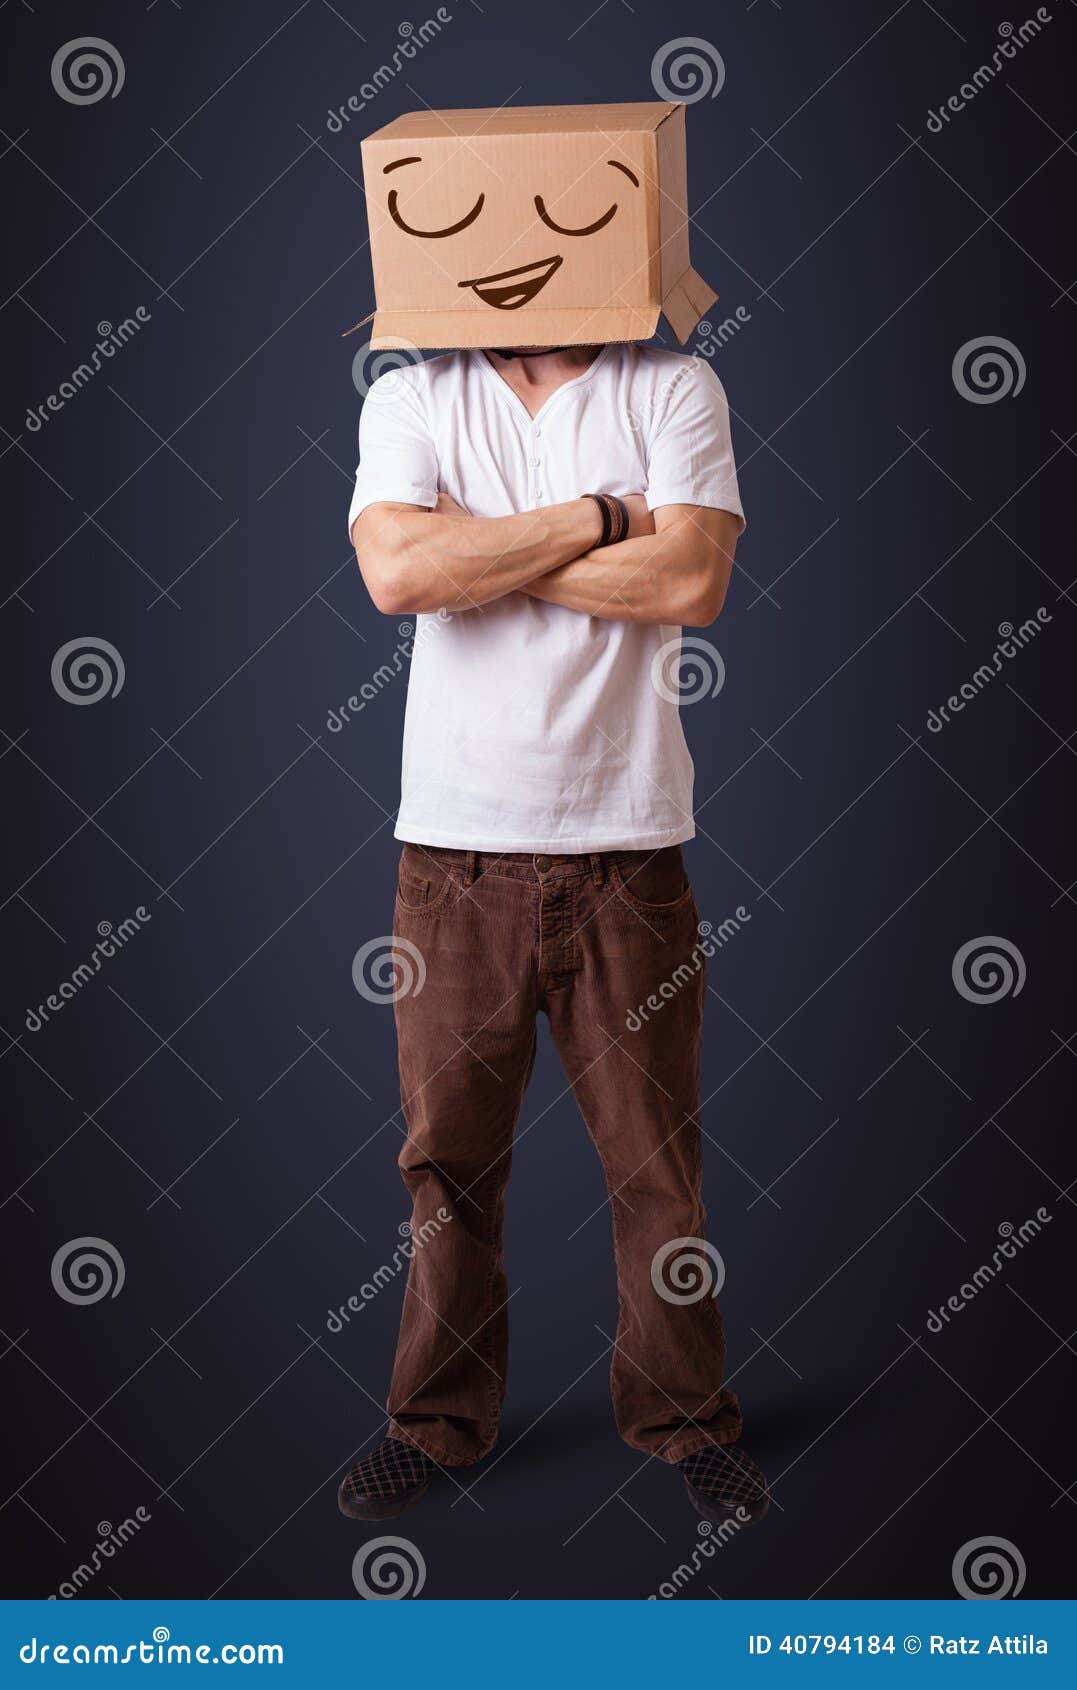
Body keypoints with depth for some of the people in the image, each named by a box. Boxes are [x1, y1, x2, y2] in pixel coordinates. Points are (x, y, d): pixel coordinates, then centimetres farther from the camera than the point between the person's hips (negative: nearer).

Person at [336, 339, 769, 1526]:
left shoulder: (673, 390, 3)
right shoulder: (409, 400, 5)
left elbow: (690, 582, -12)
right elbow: (397, 574, -14)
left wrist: (478, 555, -9)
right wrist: (596, 518, -10)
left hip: (628, 849, 0)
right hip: (456, 851, 1)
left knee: (658, 1158, 7)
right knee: (448, 1151, 9)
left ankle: (685, 1416, 28)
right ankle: (439, 1420, 29)